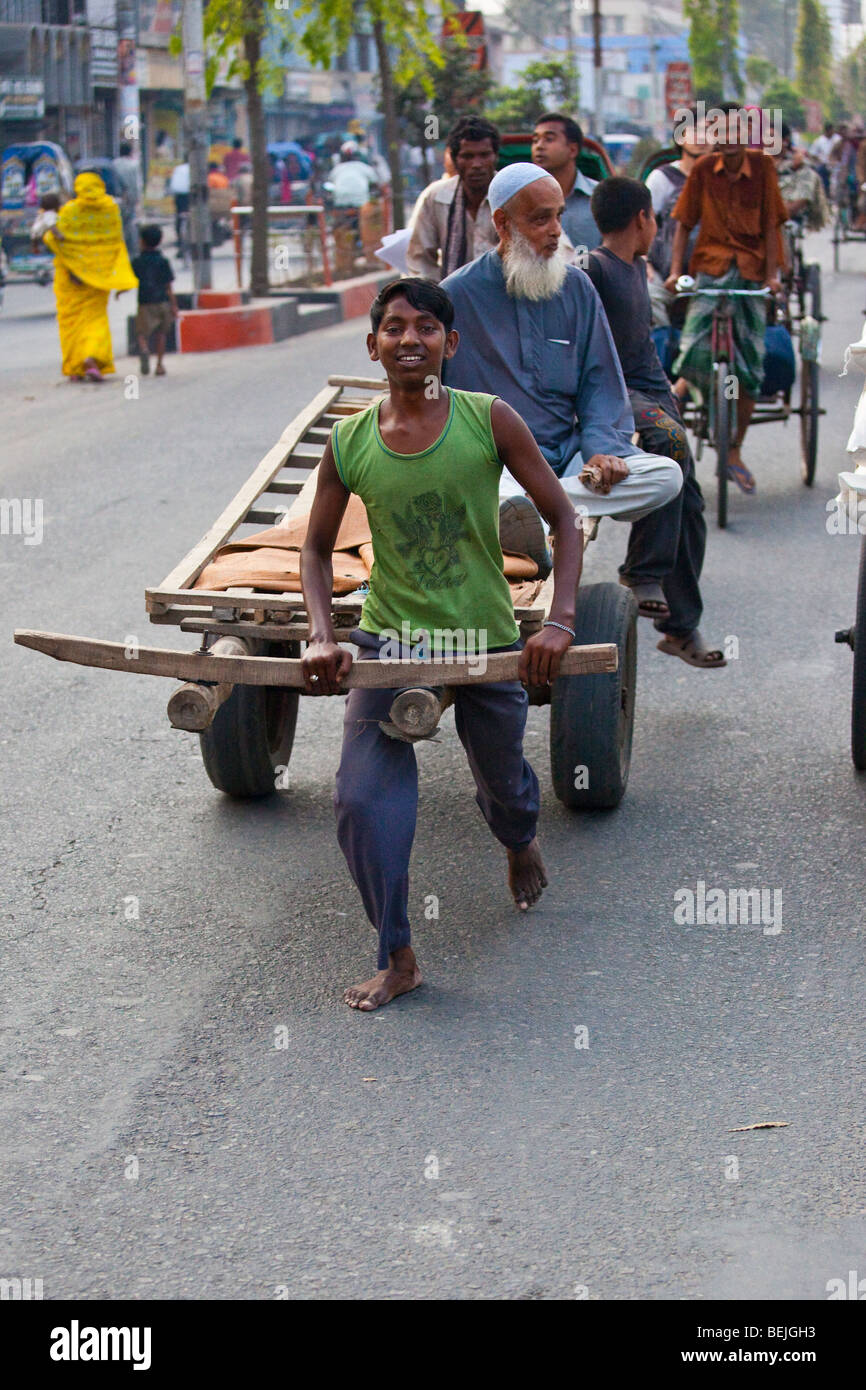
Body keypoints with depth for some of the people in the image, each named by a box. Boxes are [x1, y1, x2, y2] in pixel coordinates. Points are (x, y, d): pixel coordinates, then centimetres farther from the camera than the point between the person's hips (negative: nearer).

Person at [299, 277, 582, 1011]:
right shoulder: (349, 443, -7)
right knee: (363, 800, -14)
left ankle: (521, 846, 58)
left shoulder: (490, 421, -13)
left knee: (503, 782, 20)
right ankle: (397, 958, 0)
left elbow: (563, 520, -8)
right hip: (388, 639, 1)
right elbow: (317, 549, 5)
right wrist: (323, 637, -10)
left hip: (488, 644, 0)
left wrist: (560, 622, -18)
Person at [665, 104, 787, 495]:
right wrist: (675, 271, -6)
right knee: (696, 354, -20)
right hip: (710, 268, -1)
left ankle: (734, 453, 15)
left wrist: (772, 274, -8)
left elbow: (771, 224, 1)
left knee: (750, 370, 1)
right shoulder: (704, 168, 0)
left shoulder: (762, 165, 0)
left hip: (751, 273, 1)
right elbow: (684, 223, 4)